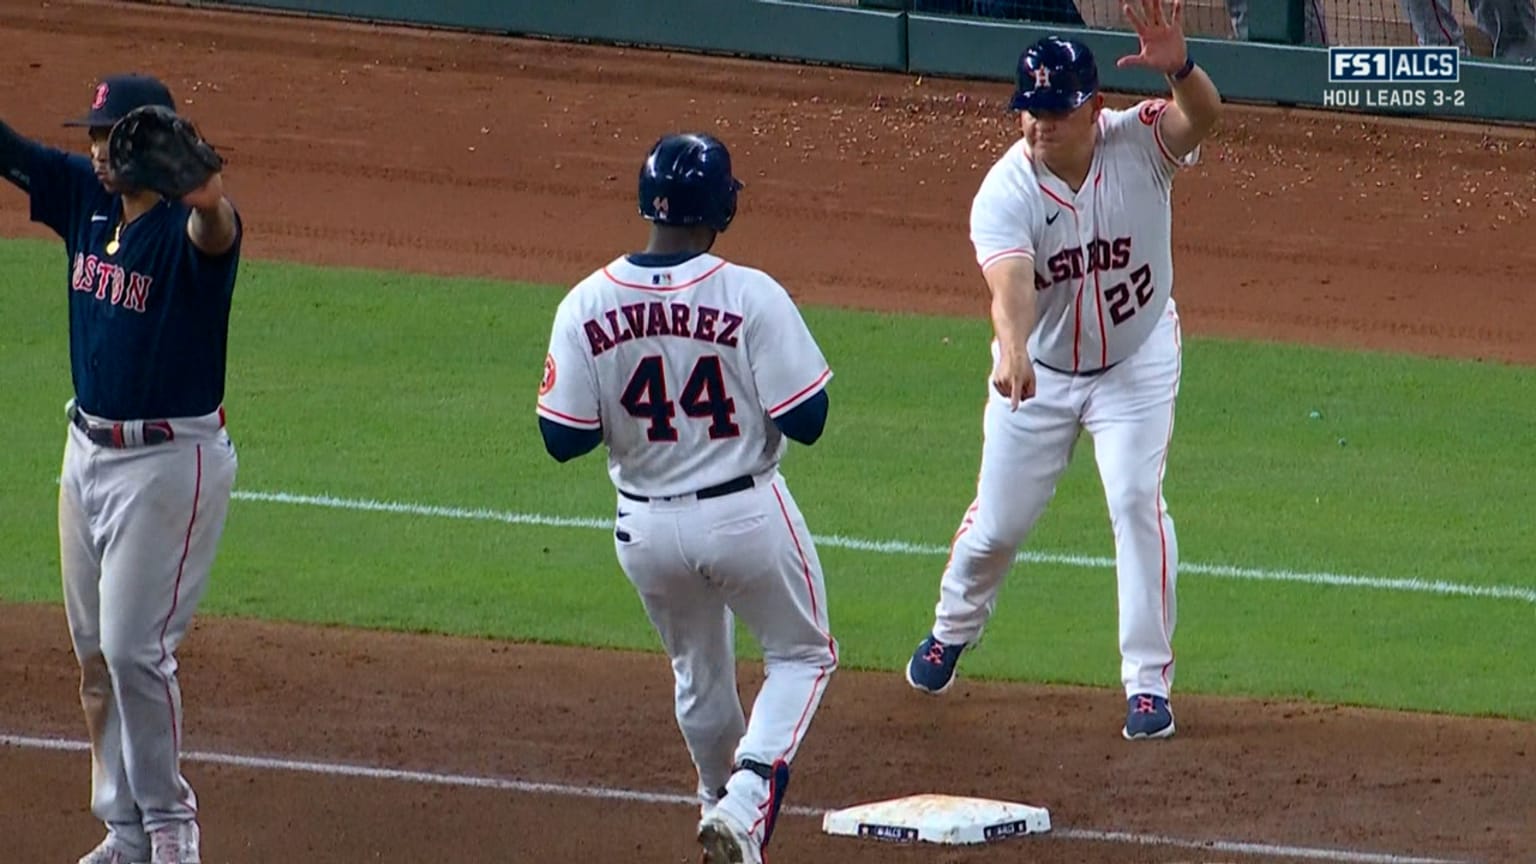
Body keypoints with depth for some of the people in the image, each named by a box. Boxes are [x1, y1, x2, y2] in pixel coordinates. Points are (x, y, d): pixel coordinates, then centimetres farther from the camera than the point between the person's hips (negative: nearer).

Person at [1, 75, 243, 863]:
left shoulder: (186, 227, -20)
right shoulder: (84, 197, 2)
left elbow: (214, 235, -43)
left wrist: (207, 203, -68)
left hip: (170, 462, -8)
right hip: (88, 450, 8)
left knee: (135, 649, -9)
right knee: (94, 653, 13)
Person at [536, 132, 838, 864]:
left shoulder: (586, 304, -10)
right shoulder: (752, 296, -18)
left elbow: (562, 440, -7)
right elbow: (806, 422, -15)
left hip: (646, 530, 3)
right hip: (747, 517, -3)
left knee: (699, 673, 26)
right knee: (802, 655, 17)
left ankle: (721, 802, 39)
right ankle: (748, 797, -4)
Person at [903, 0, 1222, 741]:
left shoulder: (1137, 144, -22)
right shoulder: (1004, 192, -25)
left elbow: (1203, 117, -43)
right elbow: (1010, 281, -42)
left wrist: (1178, 68, -66)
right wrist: (1012, 349, -63)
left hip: (1137, 362, 0)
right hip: (1038, 368, 0)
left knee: (1137, 501, -13)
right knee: (999, 519, 10)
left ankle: (1148, 681, -5)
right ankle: (952, 629, 41)